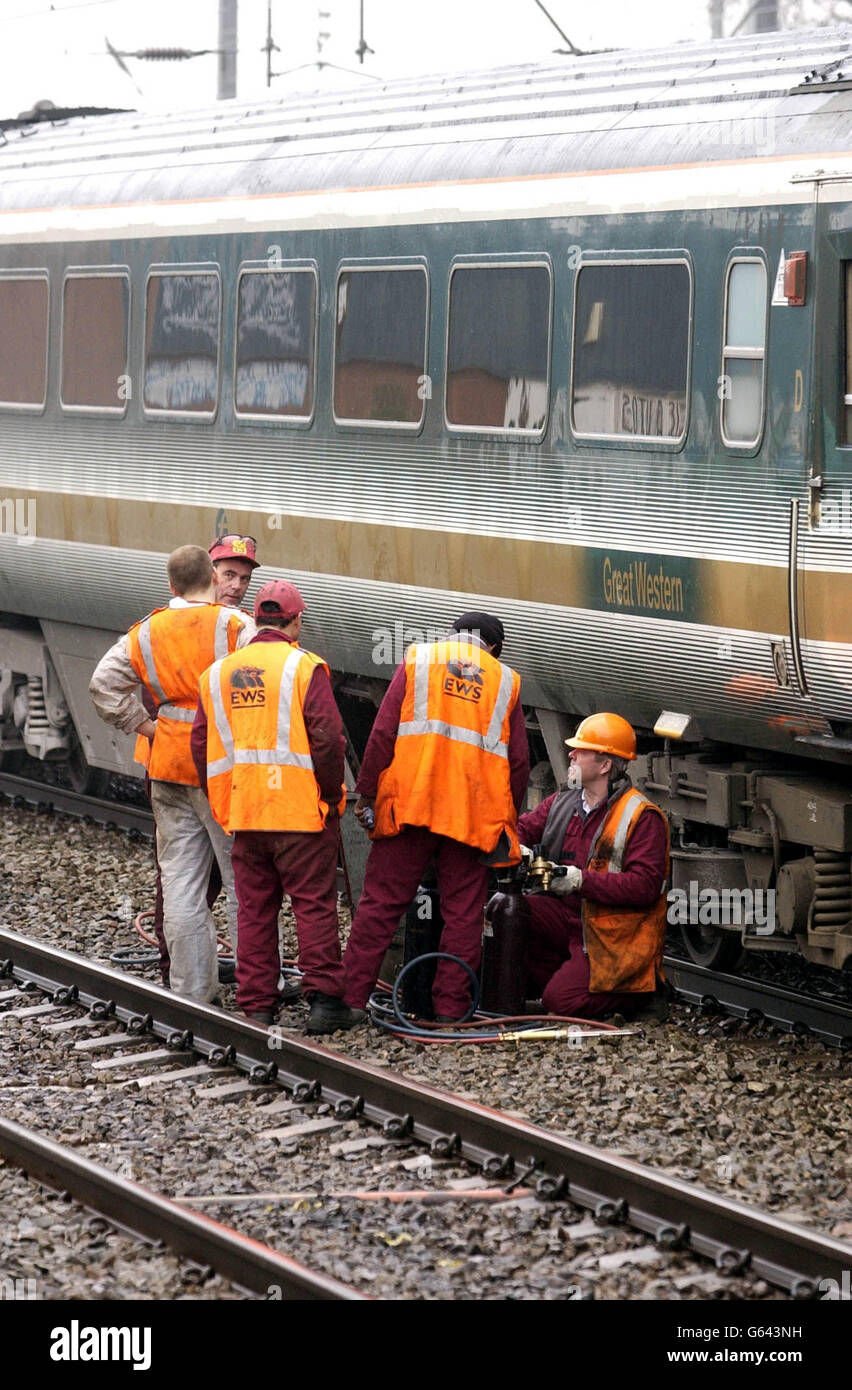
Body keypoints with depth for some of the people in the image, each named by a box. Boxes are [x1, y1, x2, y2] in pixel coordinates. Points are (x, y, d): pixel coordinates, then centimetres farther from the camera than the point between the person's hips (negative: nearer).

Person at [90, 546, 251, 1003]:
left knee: (180, 882, 8)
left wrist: (147, 727, 6)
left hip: (170, 766, 4)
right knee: (243, 880, 2)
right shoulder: (233, 626, -9)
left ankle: (191, 990, 11)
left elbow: (104, 684, 4)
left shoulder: (146, 633, 6)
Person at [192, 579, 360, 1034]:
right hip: (301, 810, -5)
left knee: (254, 909, 10)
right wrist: (331, 795, -3)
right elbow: (327, 737, -14)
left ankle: (256, 1007, 10)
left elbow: (202, 746, 12)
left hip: (243, 810, 5)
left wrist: (223, 804, 18)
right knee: (314, 904, 0)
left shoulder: (217, 673, 10)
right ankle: (324, 1000, -2)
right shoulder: (305, 668, -7)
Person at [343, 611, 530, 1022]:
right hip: (474, 814, 1)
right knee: (463, 911, 5)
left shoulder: (417, 661, 9)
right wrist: (508, 820, 19)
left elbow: (384, 733, 1)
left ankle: (351, 994, -1)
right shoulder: (506, 680, 14)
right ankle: (450, 1006, 3)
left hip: (408, 803, -1)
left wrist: (366, 792, 4)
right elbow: (518, 761, 11)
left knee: (381, 902, 2)